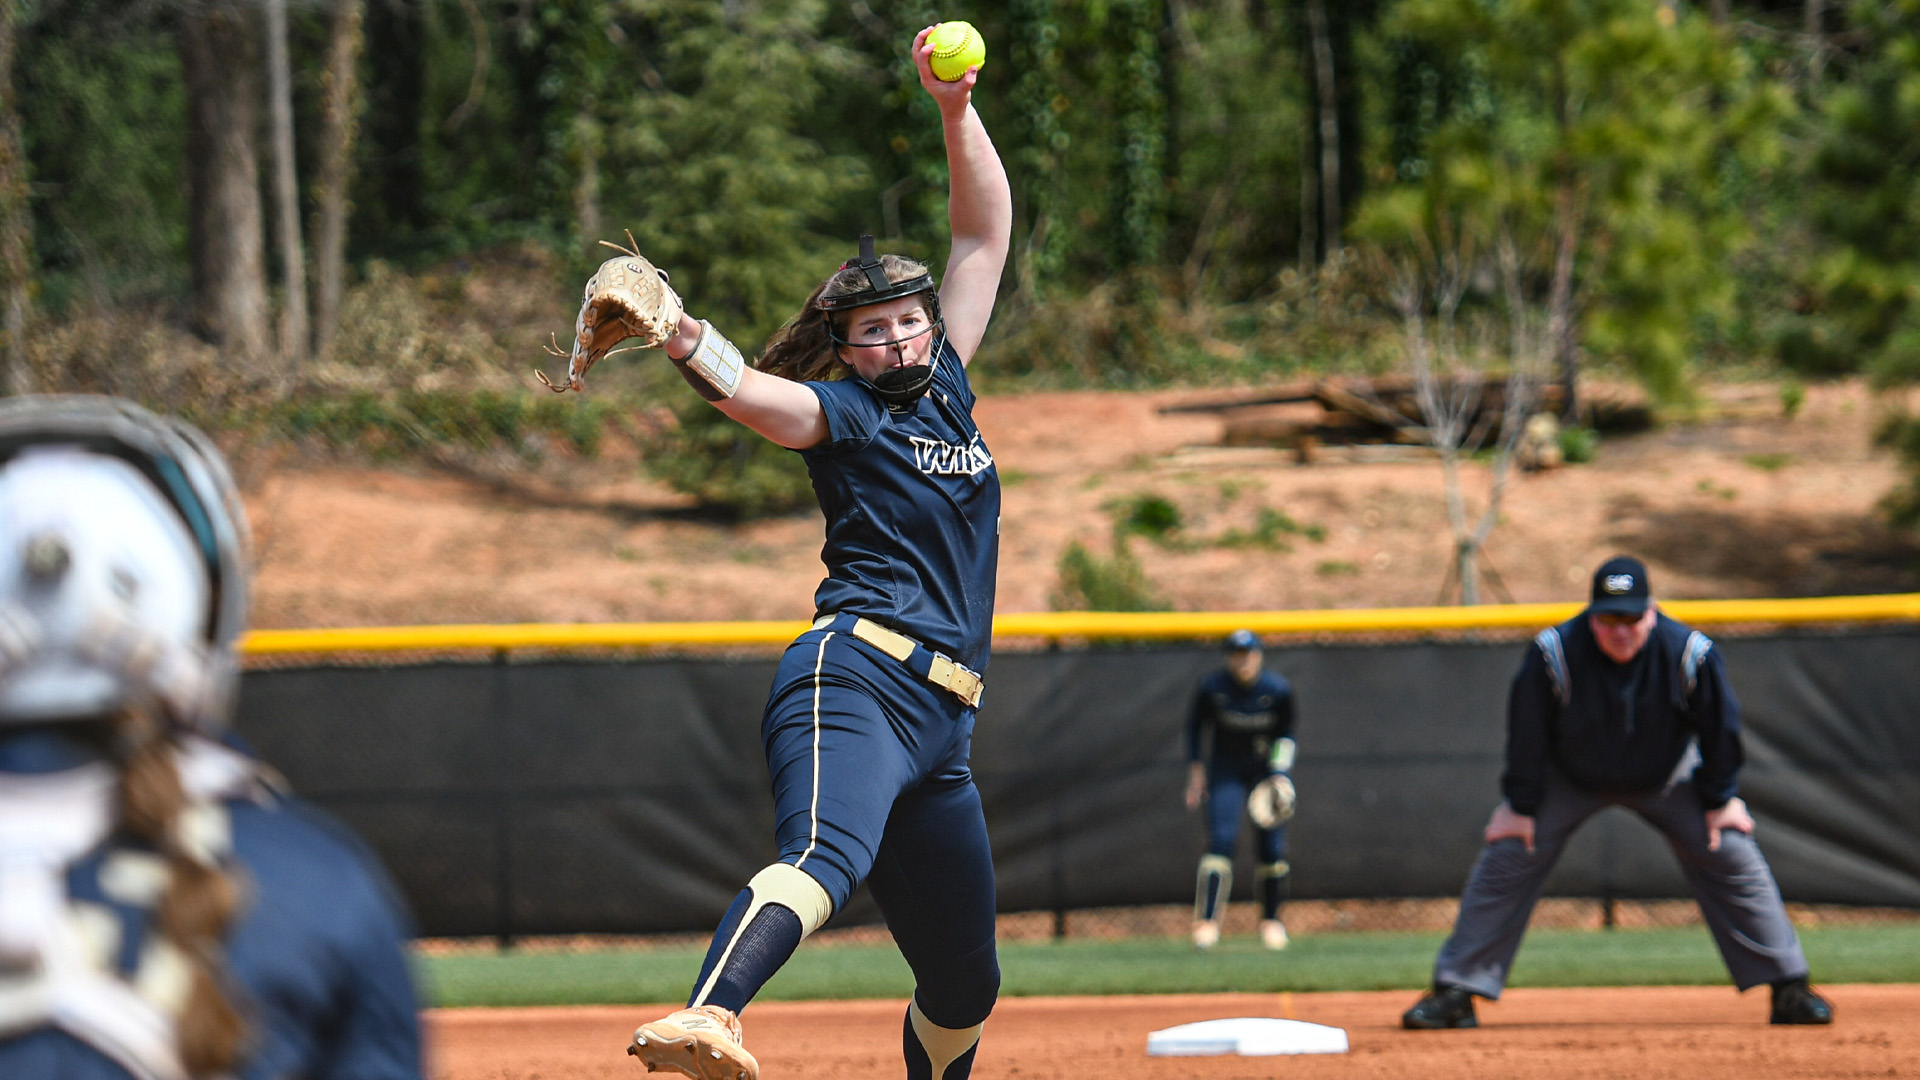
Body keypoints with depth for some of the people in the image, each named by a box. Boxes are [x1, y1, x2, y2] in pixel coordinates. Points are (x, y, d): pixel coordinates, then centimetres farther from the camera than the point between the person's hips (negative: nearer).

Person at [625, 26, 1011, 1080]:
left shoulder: (942, 386, 24)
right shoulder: (840, 410, 6)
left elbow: (986, 230, 25)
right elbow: (755, 394, -17)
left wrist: (956, 109, 13)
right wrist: (675, 333, -36)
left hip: (939, 718, 8)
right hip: (853, 676, -8)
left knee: (964, 983, 11)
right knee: (824, 854, -38)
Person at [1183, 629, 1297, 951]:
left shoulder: (1278, 690, -14)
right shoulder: (1212, 687, -14)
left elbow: (1286, 733, 0)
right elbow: (1196, 725, 2)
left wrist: (1279, 772, -12)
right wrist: (1196, 769, -1)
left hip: (1265, 768, 1)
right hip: (1226, 768, -1)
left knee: (1272, 846, -2)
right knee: (1221, 838, -16)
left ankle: (1271, 921, 15)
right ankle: (1206, 921, -17)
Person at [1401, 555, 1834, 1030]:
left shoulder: (1692, 655, -30)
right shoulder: (1553, 655, -33)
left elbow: (1720, 728, -12)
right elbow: (1527, 732, -18)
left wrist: (1721, 799, -4)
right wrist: (1521, 806, -11)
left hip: (1666, 777, 1)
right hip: (1570, 778, 0)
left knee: (1733, 857, -6)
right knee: (1505, 861, -9)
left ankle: (1789, 987, 6)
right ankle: (1455, 994, -1)